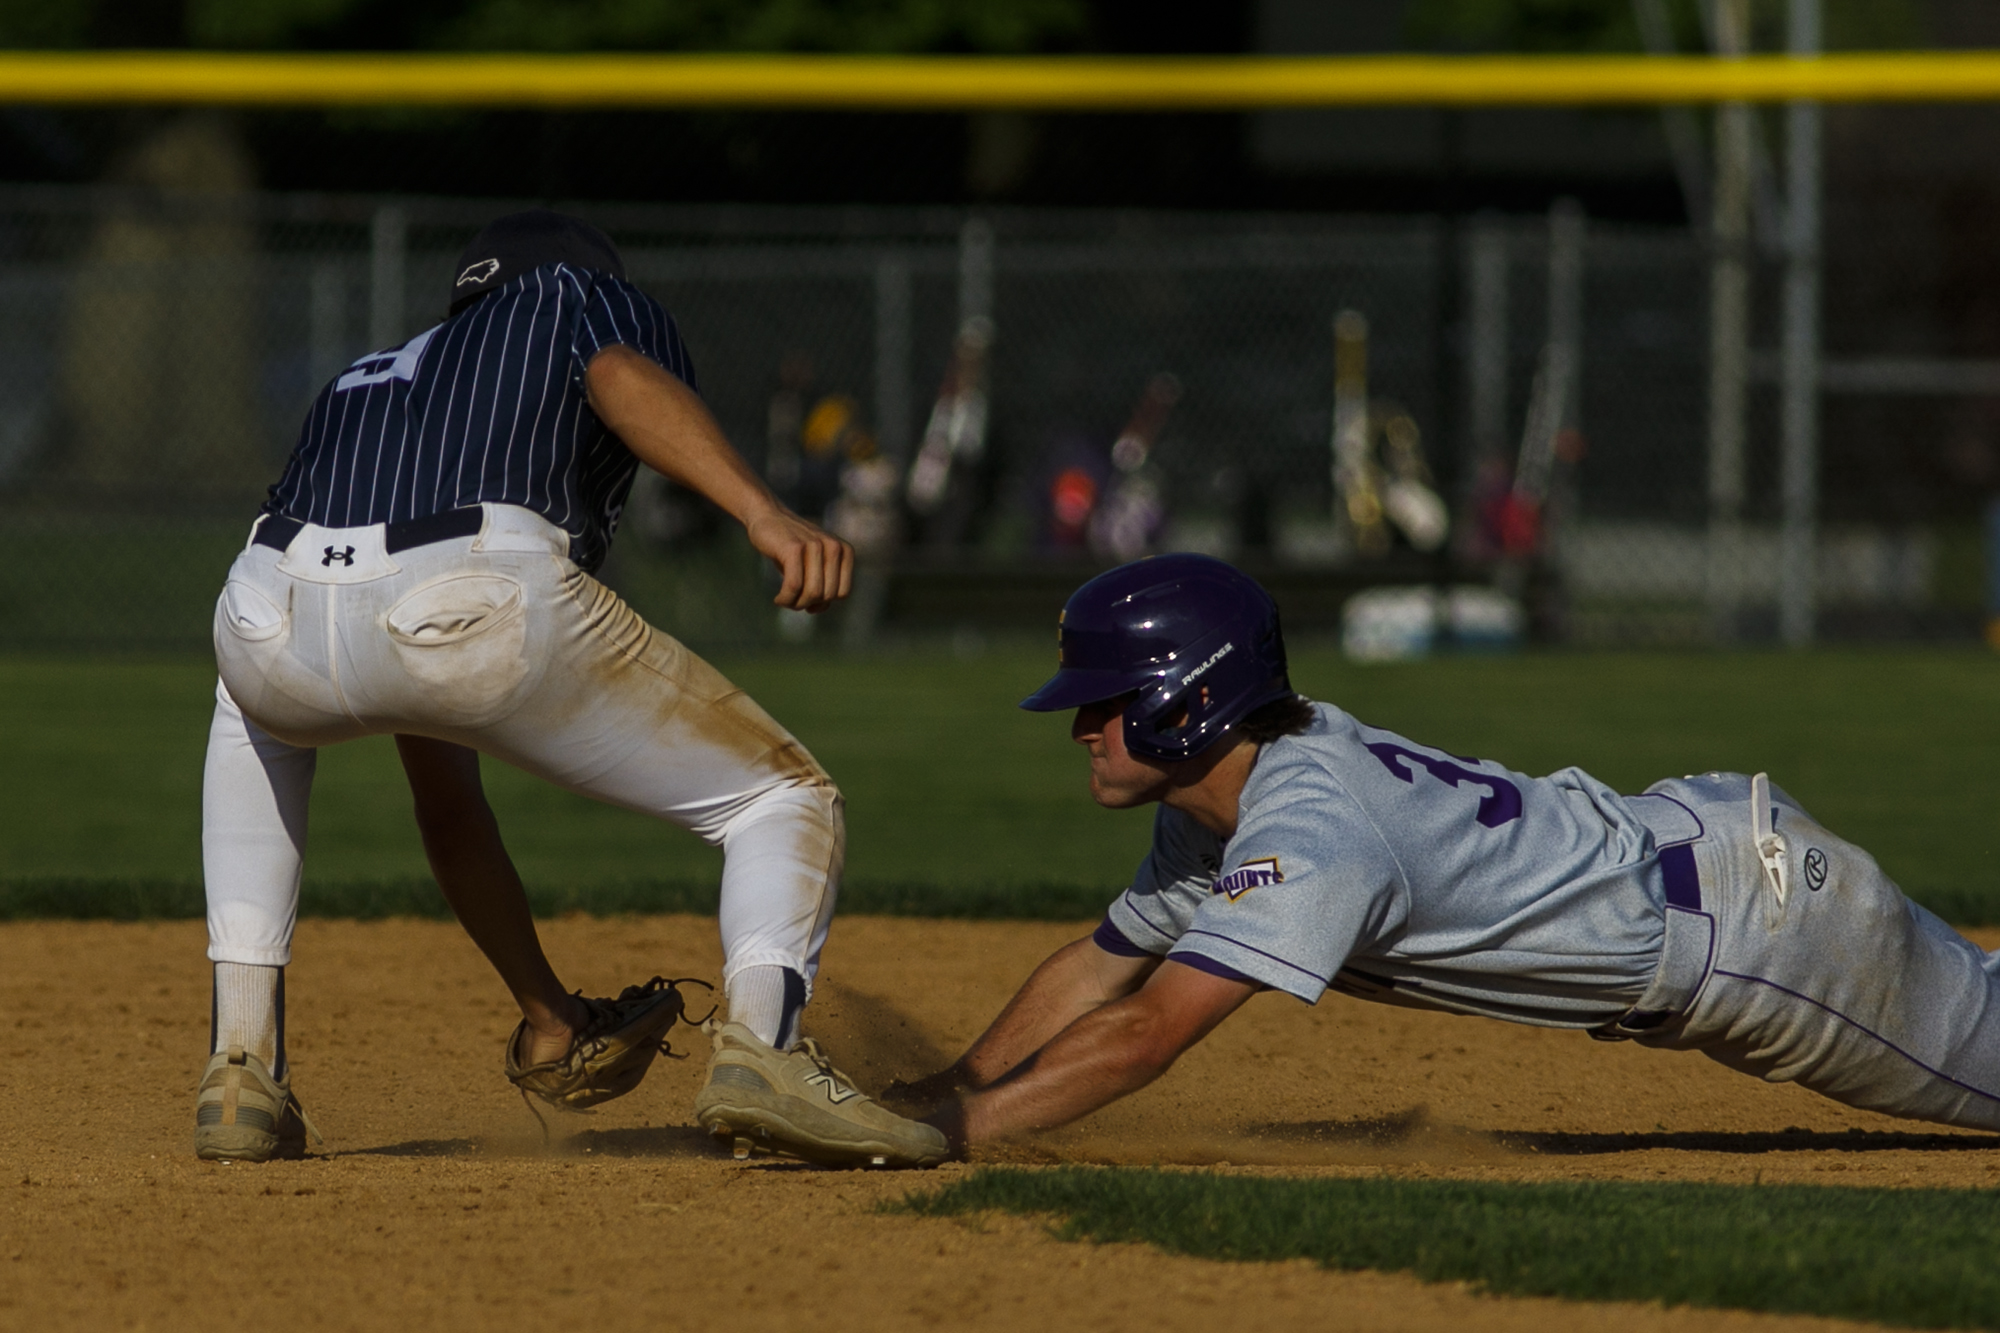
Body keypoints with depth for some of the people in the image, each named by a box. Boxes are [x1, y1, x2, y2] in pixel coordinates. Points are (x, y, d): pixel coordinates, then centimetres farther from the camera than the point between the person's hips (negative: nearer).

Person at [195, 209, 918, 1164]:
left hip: (274, 618, 4)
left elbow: (442, 803, 45)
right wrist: (765, 513, -14)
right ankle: (757, 1048, -14)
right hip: (488, 601, -4)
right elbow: (623, 380, 2)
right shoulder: (588, 299, 34)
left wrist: (546, 1016, 51)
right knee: (784, 800, 16)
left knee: (257, 708, 43)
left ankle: (241, 1069, 28)